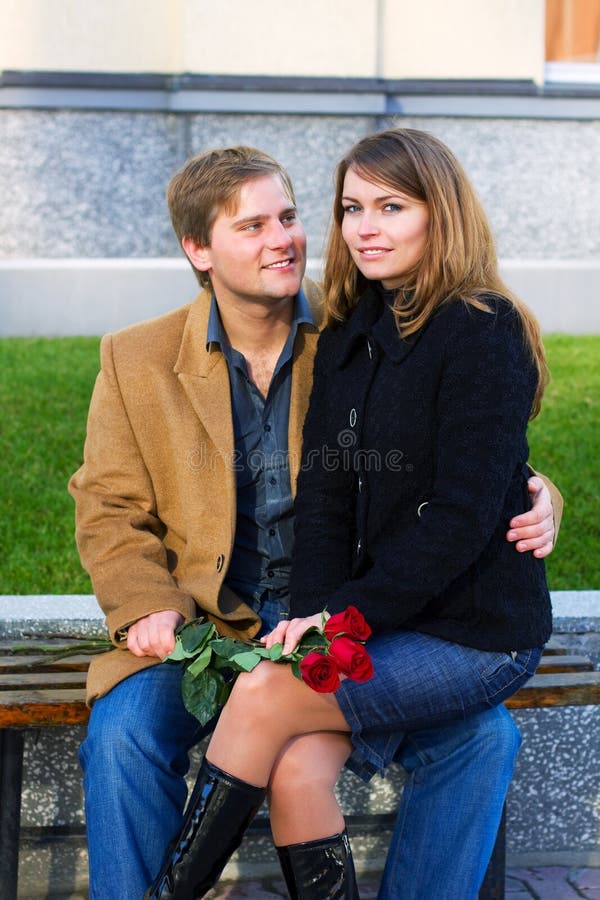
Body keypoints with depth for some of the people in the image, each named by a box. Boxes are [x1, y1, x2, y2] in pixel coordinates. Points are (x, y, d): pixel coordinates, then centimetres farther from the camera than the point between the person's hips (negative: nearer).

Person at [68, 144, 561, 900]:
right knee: (122, 738, -28)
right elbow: (111, 510, 7)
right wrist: (148, 608, -12)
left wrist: (531, 502, -18)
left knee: (481, 736, -20)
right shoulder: (137, 361, 5)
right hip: (203, 629, 0)